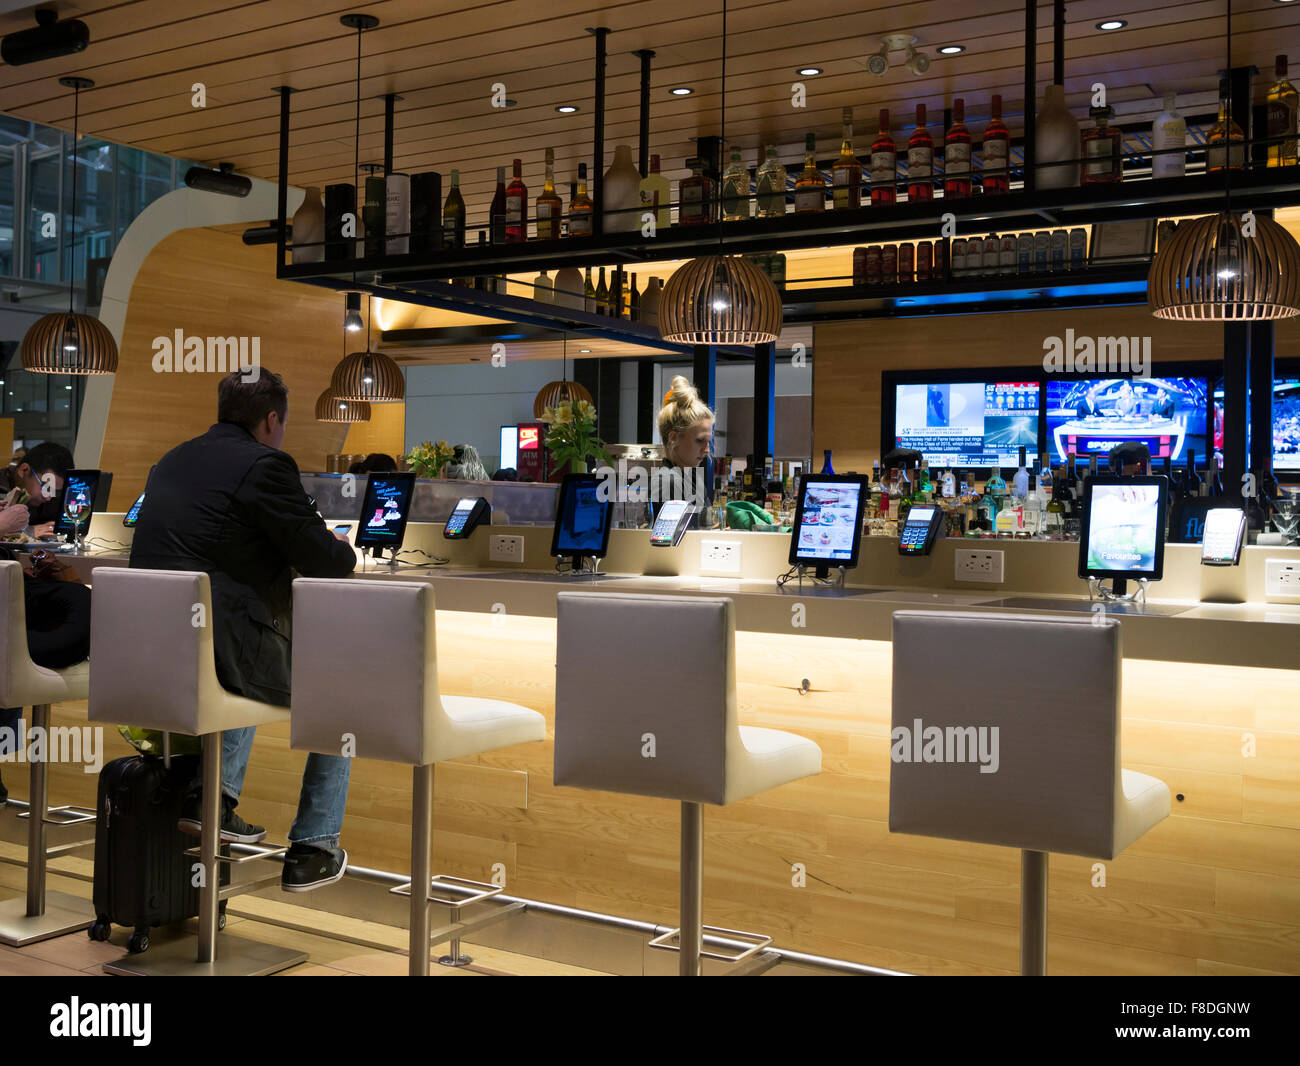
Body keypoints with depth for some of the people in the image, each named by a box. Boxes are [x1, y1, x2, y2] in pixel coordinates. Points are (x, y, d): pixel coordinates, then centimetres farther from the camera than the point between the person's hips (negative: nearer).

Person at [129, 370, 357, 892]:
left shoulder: (171, 461, 13)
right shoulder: (265, 465, -12)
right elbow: (321, 559, -12)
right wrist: (344, 549, 12)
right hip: (225, 648, -8)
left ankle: (213, 798, 27)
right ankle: (312, 849, 17)